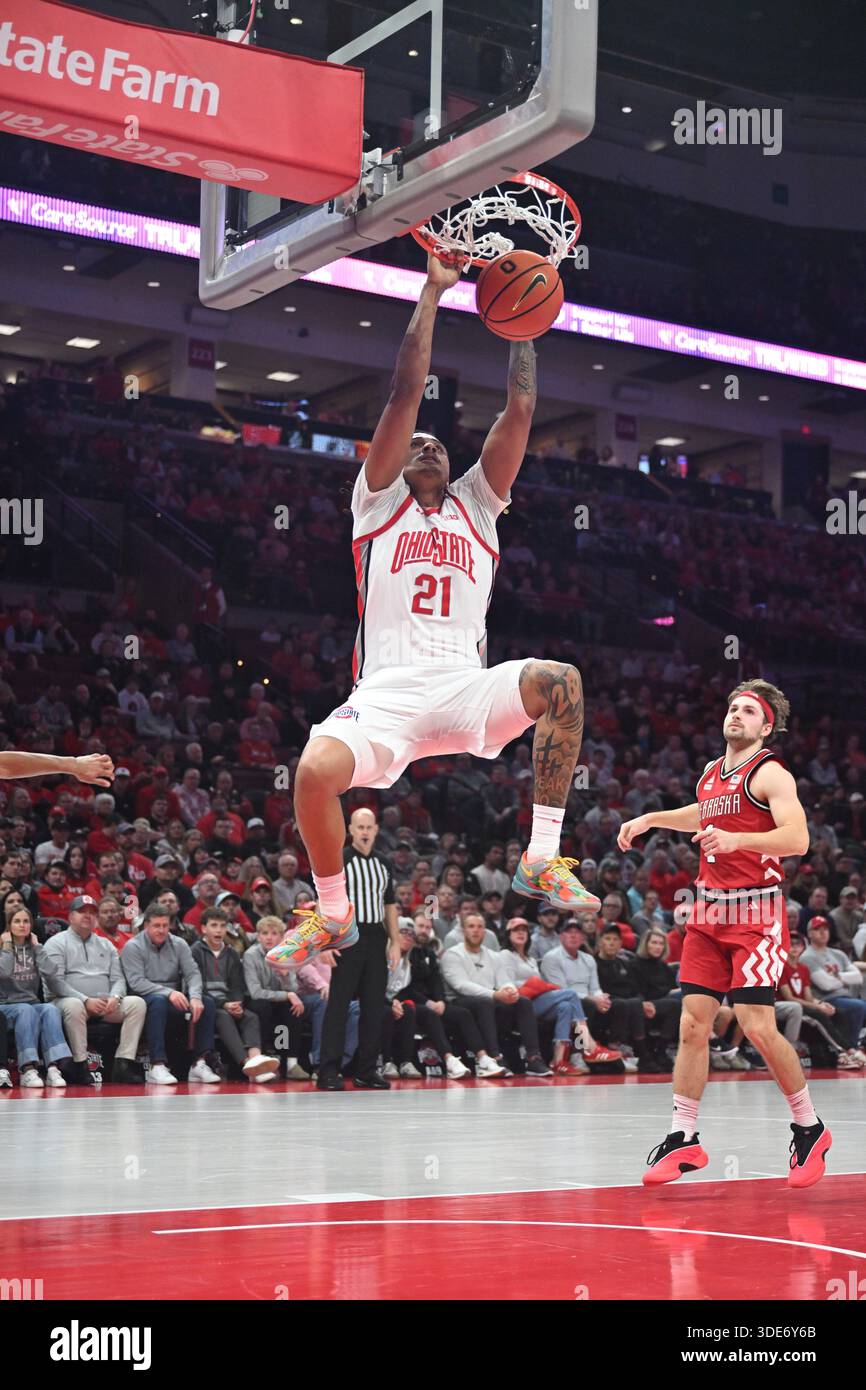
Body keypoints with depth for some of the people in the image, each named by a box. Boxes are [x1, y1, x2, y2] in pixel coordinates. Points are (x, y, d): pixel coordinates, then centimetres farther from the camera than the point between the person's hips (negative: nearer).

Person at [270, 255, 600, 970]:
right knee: (315, 772, -28)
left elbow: (520, 412, 16)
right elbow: (407, 394, 9)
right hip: (386, 691, -2)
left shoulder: (476, 504, 24)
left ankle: (542, 859, -17)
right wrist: (432, 293, 8)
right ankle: (334, 913, 0)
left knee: (560, 681, -27)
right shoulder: (378, 500, 17)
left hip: (466, 688, 2)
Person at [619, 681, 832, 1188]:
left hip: (755, 911, -7)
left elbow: (798, 838, -21)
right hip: (709, 910, 7)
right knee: (693, 1023, 2)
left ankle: (810, 1129, 7)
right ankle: (684, 1139, 7)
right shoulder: (712, 772, 16)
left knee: (758, 1025, -12)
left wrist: (737, 839, -33)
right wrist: (650, 819, 33)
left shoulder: (770, 772, -7)